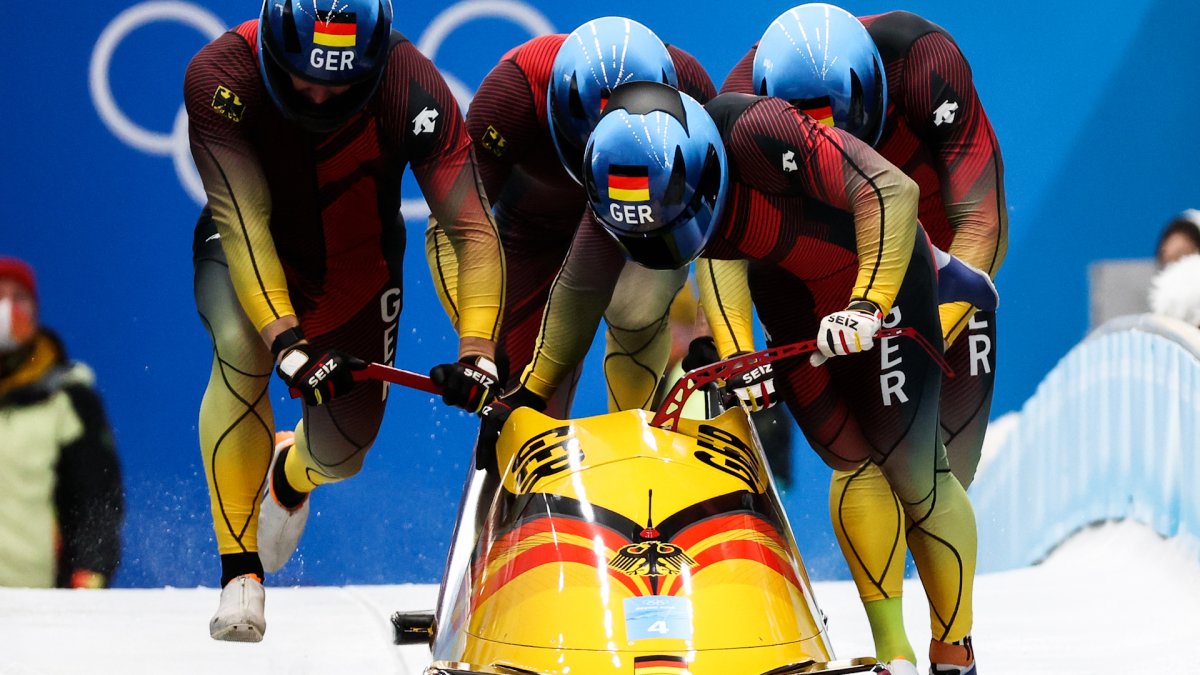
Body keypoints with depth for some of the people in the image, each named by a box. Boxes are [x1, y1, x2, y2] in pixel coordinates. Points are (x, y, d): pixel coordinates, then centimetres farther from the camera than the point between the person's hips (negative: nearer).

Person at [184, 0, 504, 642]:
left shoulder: (413, 89, -31)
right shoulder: (220, 77, -33)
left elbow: (473, 231, -30)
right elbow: (245, 224, -36)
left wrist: (476, 350, -43)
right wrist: (287, 343, -47)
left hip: (357, 264, 2)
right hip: (251, 254, -2)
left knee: (342, 454, -1)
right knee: (241, 346, -34)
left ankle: (291, 472, 41)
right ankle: (240, 571, -22)